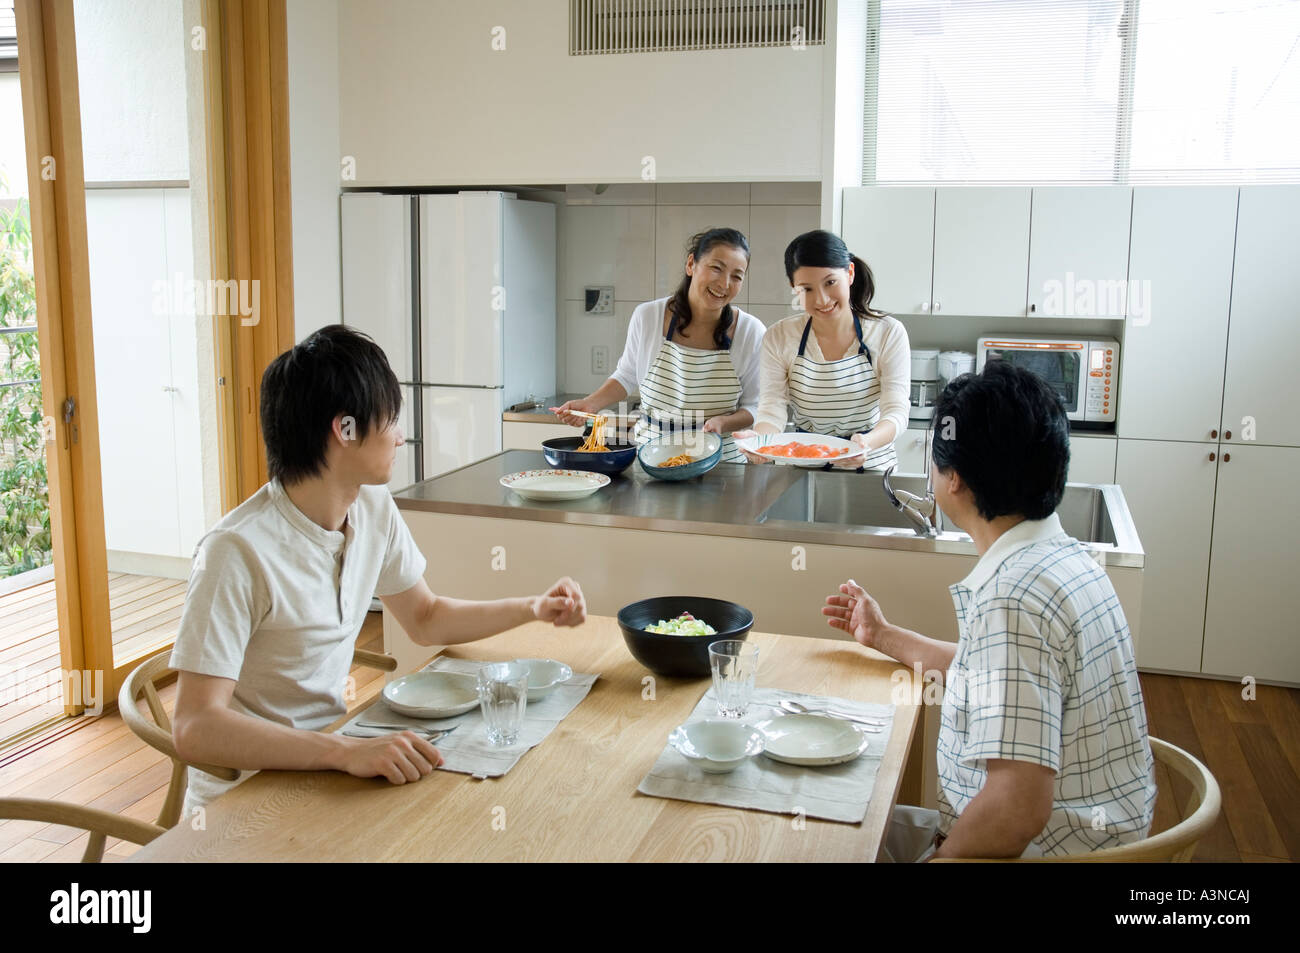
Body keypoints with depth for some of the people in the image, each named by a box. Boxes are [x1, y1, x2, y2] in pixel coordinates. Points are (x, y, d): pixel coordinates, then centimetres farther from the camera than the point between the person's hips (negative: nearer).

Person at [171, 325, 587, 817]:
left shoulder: (373, 508, 0)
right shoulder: (238, 551, -24)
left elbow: (426, 619, 16)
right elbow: (195, 729, -29)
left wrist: (531, 609, 4)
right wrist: (346, 752, -39)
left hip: (329, 754, 7)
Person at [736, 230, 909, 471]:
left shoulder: (889, 334, -3)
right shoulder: (779, 338, 2)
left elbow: (896, 411, -10)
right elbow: (772, 409, -5)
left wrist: (868, 442, -32)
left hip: (872, 466, -1)